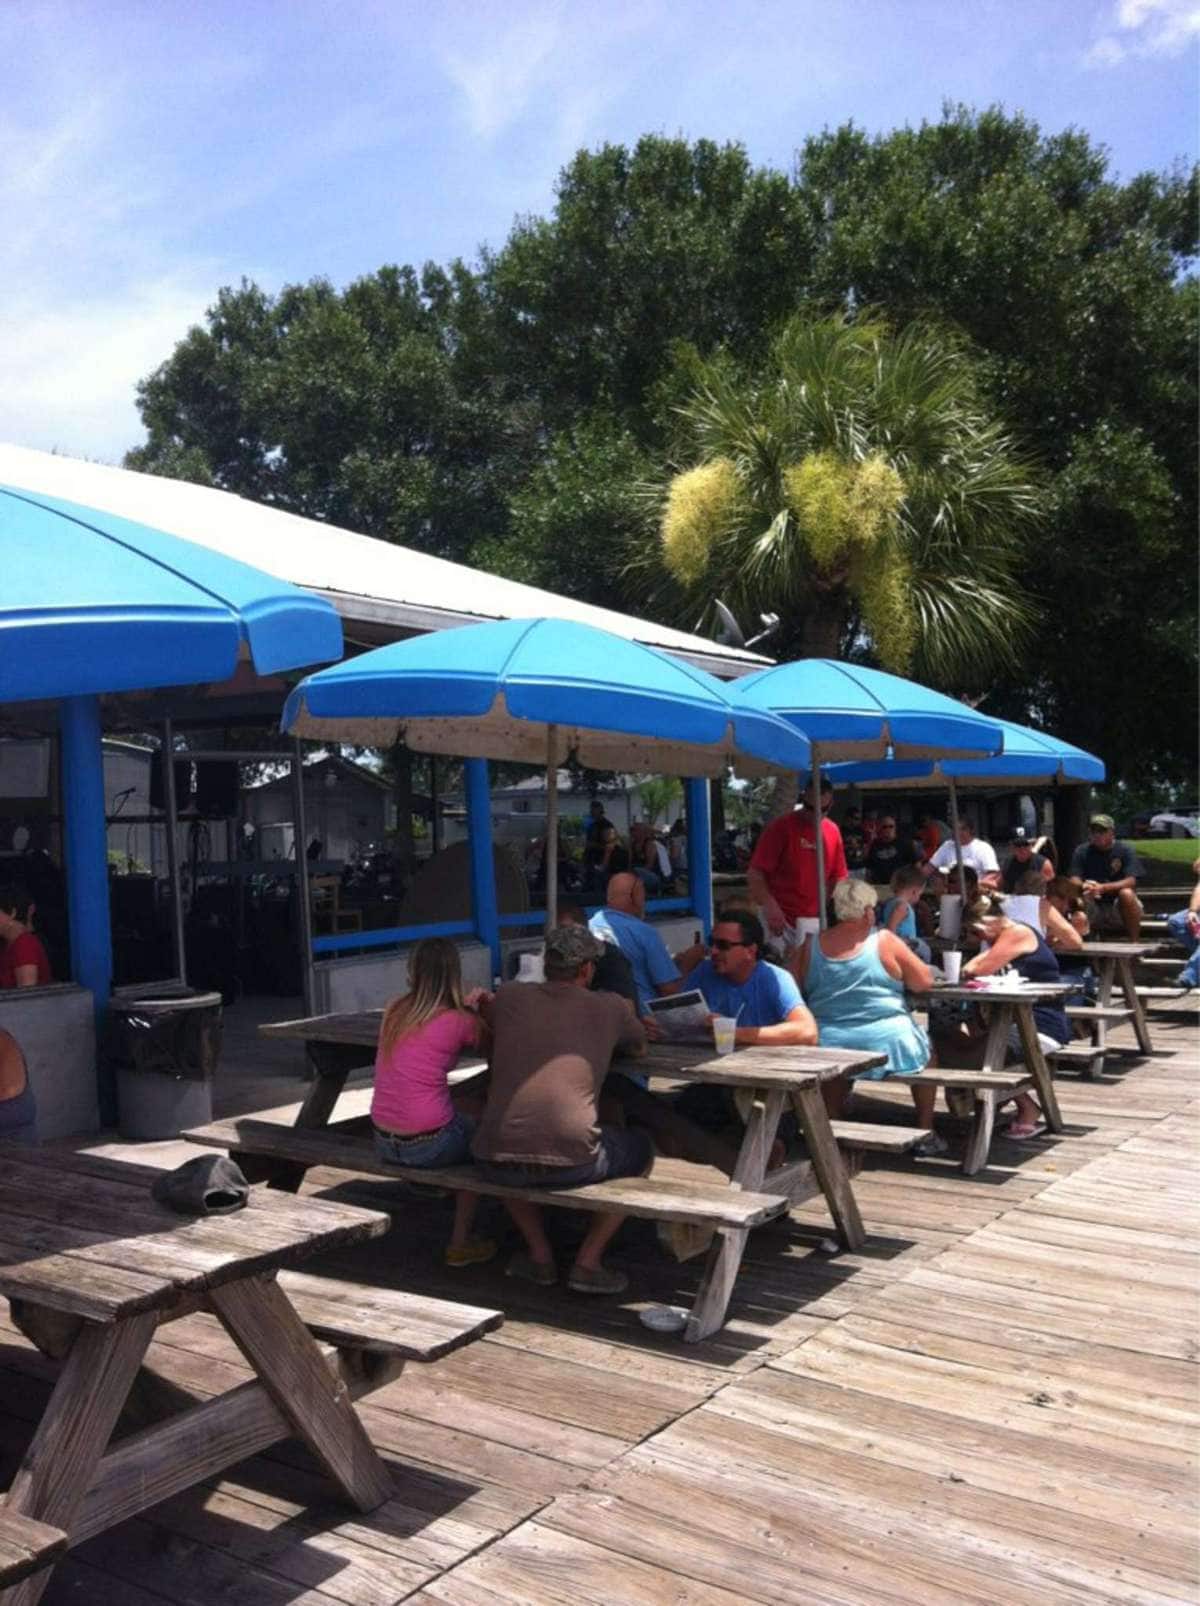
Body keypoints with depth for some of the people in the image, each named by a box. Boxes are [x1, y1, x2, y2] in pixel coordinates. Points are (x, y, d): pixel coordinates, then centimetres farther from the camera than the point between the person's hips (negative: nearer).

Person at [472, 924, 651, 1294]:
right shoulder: (610, 1008, 7)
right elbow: (640, 1048, 28)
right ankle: (588, 1262, 20)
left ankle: (540, 1256, 31)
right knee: (641, 1149, 27)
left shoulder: (508, 996, 10)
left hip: (497, 1164, 2)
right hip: (570, 1162, -2)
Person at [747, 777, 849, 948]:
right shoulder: (781, 827, -8)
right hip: (782, 919, -5)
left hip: (817, 920, 5)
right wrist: (769, 906, -24)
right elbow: (754, 874, -11)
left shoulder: (833, 831, 8)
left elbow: (839, 876, 15)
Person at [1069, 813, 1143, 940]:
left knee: (1127, 893, -33)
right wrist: (1084, 887, -34)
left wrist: (1102, 888, -32)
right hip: (1093, 912, 1)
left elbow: (1130, 881, -17)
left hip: (1119, 907, -1)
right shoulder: (1081, 852, 0)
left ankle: (1134, 942, -22)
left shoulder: (1125, 850, -6)